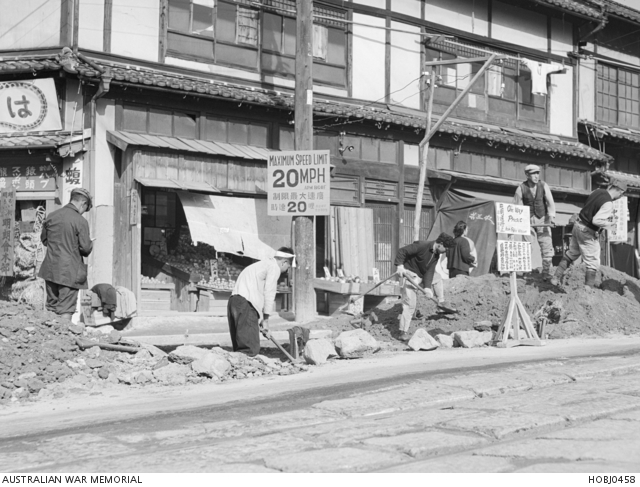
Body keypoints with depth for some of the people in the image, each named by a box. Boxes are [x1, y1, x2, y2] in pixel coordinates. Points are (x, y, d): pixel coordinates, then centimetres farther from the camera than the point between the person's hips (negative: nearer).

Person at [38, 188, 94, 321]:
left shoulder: (52, 216, 5)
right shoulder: (81, 221, -13)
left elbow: (44, 239, 16)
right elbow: (85, 248, -12)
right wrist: (91, 244, 9)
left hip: (51, 269, 6)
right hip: (70, 270, -5)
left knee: (52, 305, 16)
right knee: (66, 308, -1)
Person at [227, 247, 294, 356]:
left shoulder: (262, 264, 30)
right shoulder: (274, 267, 2)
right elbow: (269, 294, -2)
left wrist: (261, 319, 22)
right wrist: (265, 319, 5)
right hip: (246, 303, -10)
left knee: (239, 347, 9)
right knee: (251, 349, -13)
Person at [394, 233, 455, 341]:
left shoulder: (436, 255, 1)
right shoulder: (422, 246, -23)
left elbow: (430, 271, -5)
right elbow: (402, 251, -24)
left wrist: (427, 287, -18)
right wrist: (400, 265, -36)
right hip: (411, 274, -8)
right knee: (410, 304, -11)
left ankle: (441, 303, 34)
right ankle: (403, 332, -7)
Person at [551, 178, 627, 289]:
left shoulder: (598, 191, -1)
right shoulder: (608, 204, -25)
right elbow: (596, 220, -31)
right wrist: (609, 223, -14)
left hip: (578, 225, 8)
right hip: (588, 232, -8)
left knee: (571, 254, 23)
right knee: (593, 263, 6)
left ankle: (556, 278, 30)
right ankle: (589, 287, 11)